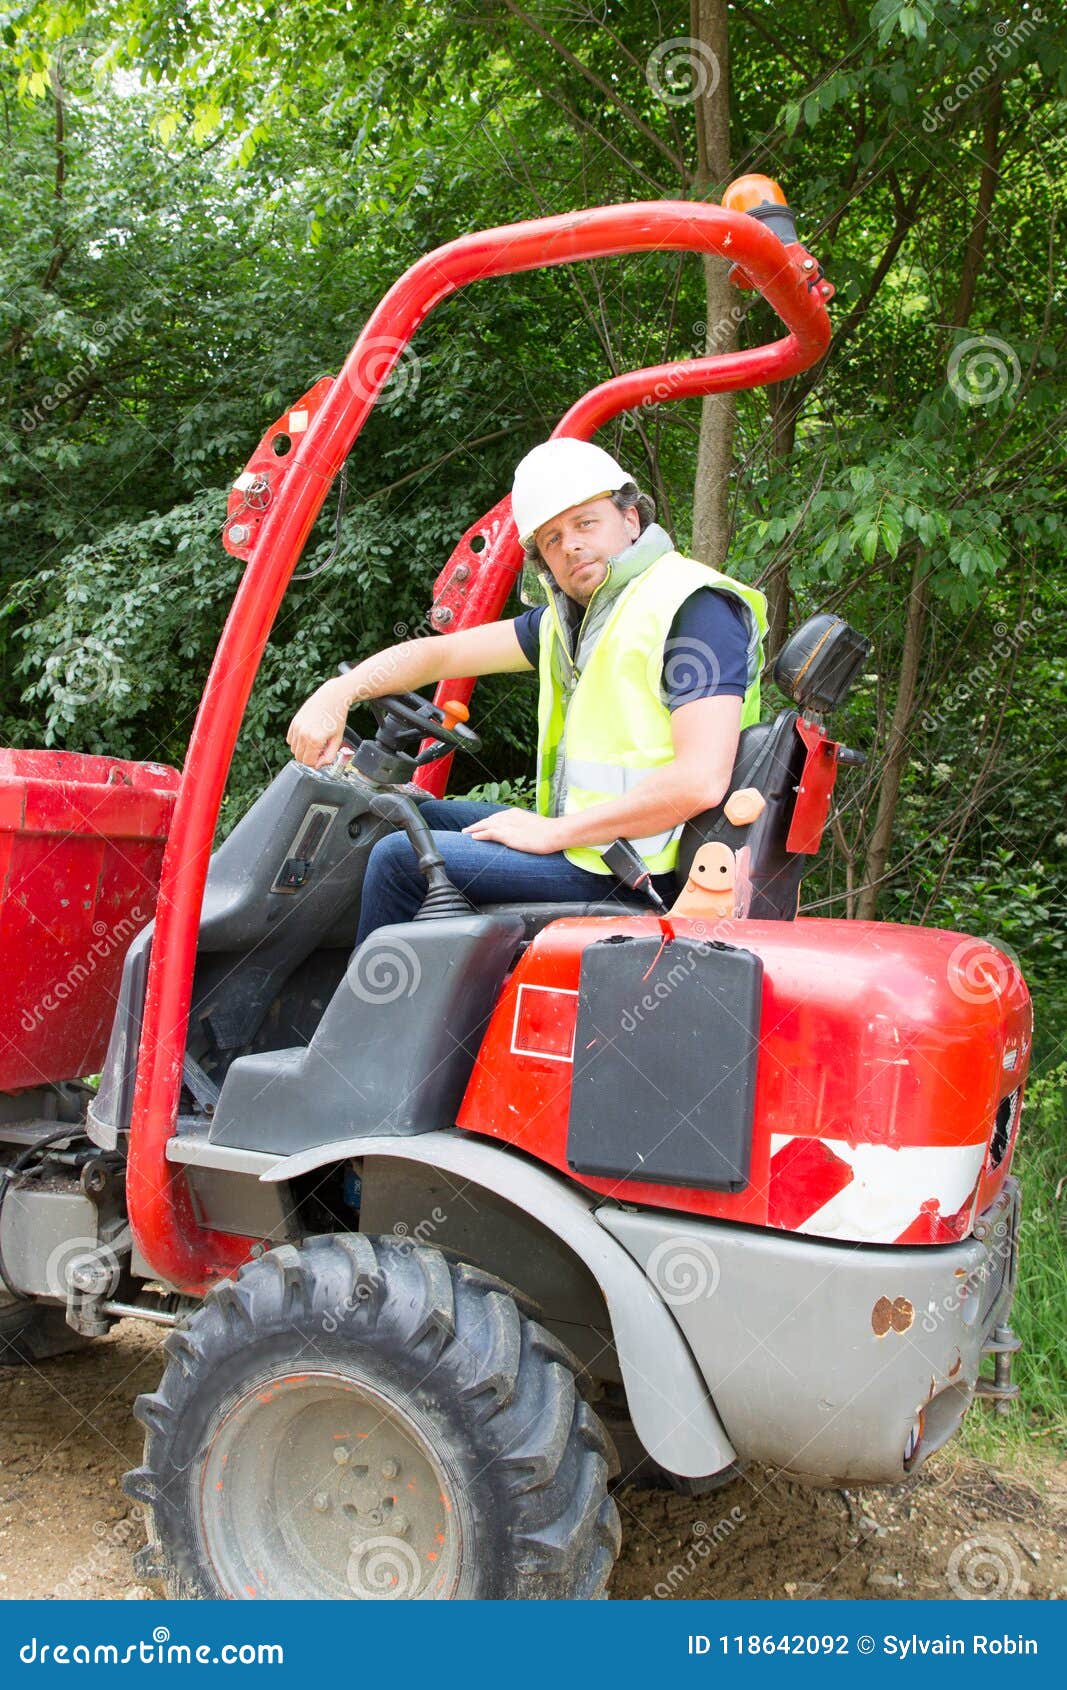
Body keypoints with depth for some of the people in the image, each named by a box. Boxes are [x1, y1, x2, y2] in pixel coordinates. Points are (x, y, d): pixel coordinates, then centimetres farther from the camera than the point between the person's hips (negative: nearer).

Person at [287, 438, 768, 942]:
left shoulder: (694, 608, -16)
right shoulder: (569, 618, 12)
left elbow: (700, 781, -26)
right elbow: (442, 652, 12)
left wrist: (554, 832, -19)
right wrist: (337, 693, -5)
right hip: (582, 836, 9)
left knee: (401, 858, -9)